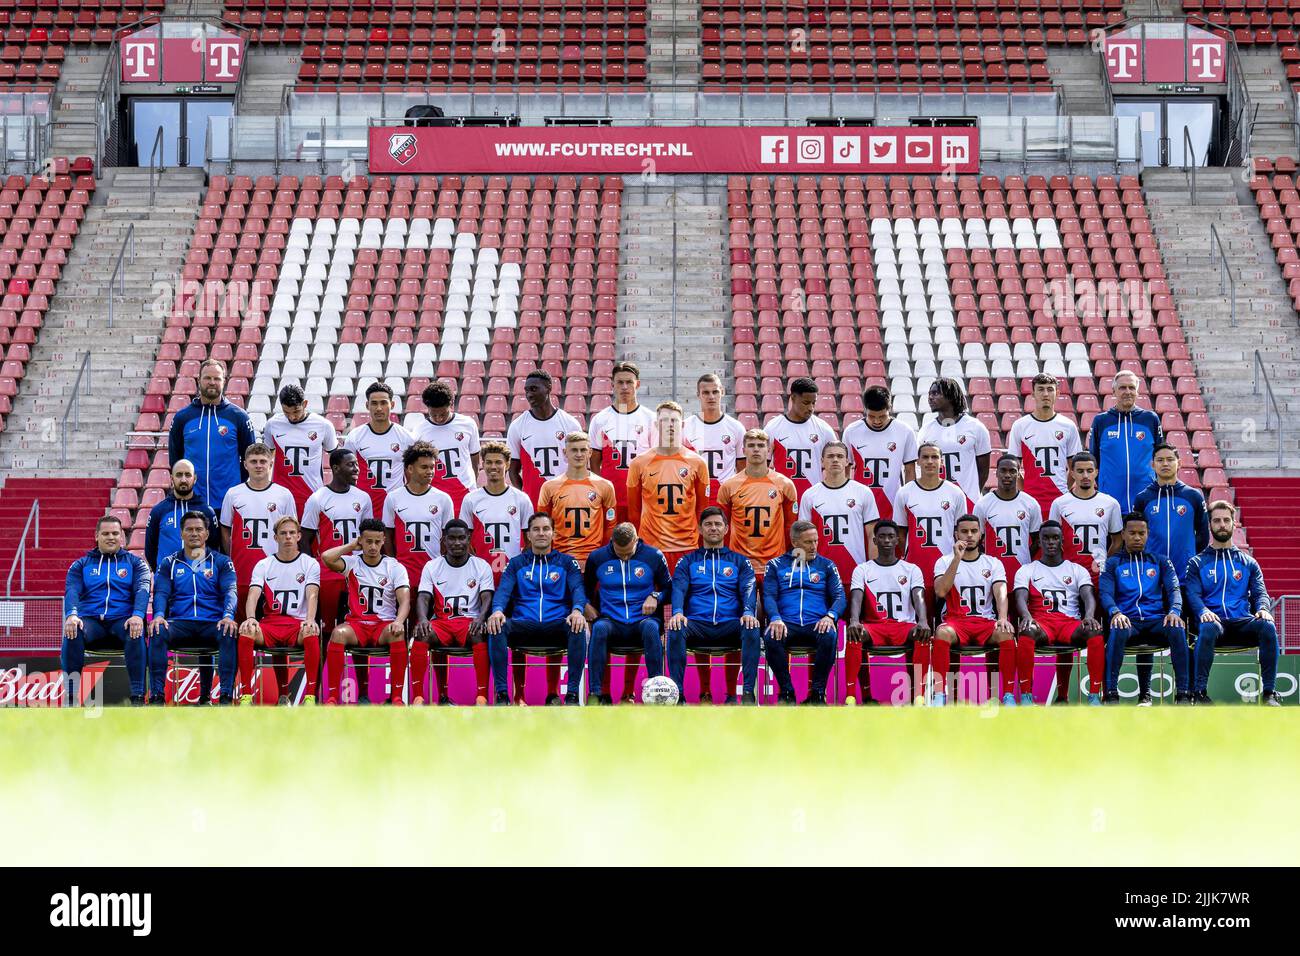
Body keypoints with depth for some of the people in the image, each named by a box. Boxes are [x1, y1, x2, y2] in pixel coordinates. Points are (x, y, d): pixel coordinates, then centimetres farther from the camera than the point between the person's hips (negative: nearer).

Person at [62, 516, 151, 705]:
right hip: (90, 620, 1)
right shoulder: (81, 565, 17)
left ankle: (138, 695, -36)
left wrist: (137, 615, -24)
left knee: (136, 633, -36)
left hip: (122, 619, -1)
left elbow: (142, 590, -1)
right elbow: (72, 591, 0)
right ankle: (71, 696, -33)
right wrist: (71, 615, -24)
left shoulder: (135, 563, 16)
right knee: (72, 632, -34)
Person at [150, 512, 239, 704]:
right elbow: (161, 592, 6)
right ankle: (156, 694, -32)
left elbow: (230, 591, 1)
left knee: (229, 633, -35)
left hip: (212, 623, -1)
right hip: (180, 622, 1)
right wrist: (159, 614, -17)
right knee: (158, 631, -32)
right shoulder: (169, 564, 18)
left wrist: (228, 616, -21)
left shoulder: (221, 562, 15)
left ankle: (226, 695, -36)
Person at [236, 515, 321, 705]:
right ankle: (246, 695, -26)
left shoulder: (310, 564, 8)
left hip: (299, 623, -1)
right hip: (270, 623, 2)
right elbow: (253, 594, -3)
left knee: (311, 634, -37)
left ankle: (310, 696, -31)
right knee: (246, 633, -31)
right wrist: (250, 618, -25)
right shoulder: (263, 565, 12)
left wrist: (310, 620, -28)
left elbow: (312, 595, -7)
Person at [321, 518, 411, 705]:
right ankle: (332, 696, -31)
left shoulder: (395, 567, 4)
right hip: (356, 623, 1)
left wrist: (399, 621, -29)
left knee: (397, 634, -36)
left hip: (385, 625, -1)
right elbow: (326, 558, -16)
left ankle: (396, 696, -30)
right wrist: (352, 545, -1)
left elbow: (405, 601, -8)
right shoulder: (351, 563, 5)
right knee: (339, 633, -33)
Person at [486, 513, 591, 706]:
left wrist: (577, 610, -24)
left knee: (578, 627, -34)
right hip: (524, 625, 1)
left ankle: (572, 694, -32)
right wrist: (497, 610, -22)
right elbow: (503, 590, 3)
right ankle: (502, 694, -31)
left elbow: (578, 588, 1)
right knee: (497, 626, -31)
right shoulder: (516, 564, 18)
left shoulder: (566, 563, 17)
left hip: (557, 626, -1)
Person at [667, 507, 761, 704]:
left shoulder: (739, 561, 19)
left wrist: (749, 613, -20)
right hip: (697, 624, 0)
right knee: (676, 630, -34)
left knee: (751, 630, -34)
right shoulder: (688, 562, 18)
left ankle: (748, 692, -33)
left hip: (730, 624, 0)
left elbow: (748, 590, 3)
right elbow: (678, 588, 2)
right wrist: (677, 612, -21)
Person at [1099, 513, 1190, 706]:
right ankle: (1111, 693, -39)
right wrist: (1115, 612, -22)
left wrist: (1174, 611, -16)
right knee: (1118, 631, -38)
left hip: (1156, 619, 1)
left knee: (1177, 629, -33)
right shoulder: (1113, 564, 16)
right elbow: (1105, 593, 2)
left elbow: (1174, 589, 8)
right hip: (1128, 620, -1)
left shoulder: (1160, 562, 21)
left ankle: (1183, 693, -33)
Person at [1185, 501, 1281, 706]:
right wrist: (1203, 611, -21)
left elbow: (1260, 593, 12)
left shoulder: (1248, 563, 24)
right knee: (1209, 627, -39)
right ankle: (1200, 692, -35)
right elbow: (1193, 595, 3)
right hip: (1214, 620, -2)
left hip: (1242, 622, 2)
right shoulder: (1197, 563, 17)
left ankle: (1270, 692, -30)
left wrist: (1263, 609, -13)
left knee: (1267, 626, -32)